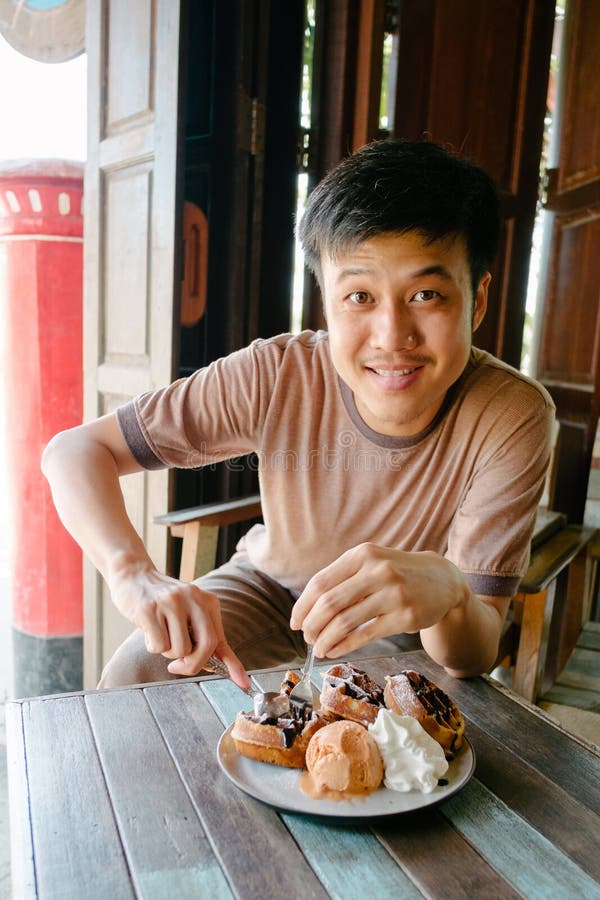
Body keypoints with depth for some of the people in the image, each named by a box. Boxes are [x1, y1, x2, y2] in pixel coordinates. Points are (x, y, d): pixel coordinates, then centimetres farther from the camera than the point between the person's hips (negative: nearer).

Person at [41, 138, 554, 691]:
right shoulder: (277, 376, -27)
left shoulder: (513, 417, -29)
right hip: (271, 580, 1)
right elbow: (74, 449, -23)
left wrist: (446, 590, -51)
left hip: (404, 629, 0)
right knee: (139, 674, -20)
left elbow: (476, 658, -27)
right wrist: (134, 572, -42)